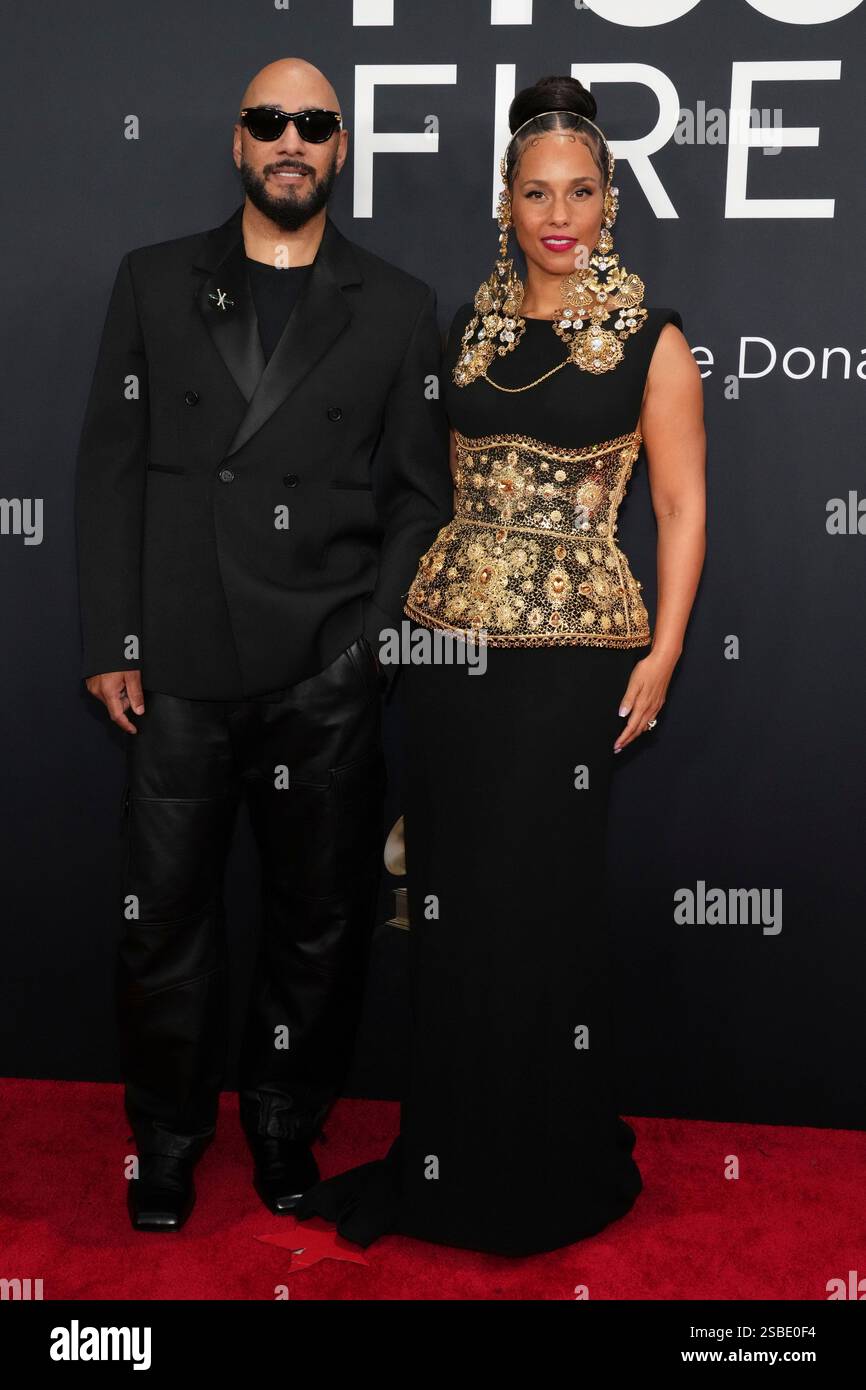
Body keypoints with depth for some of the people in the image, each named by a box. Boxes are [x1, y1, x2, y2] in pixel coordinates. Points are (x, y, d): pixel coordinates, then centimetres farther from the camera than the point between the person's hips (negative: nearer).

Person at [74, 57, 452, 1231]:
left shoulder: (398, 308, 8)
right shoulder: (154, 284, 10)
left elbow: (418, 497, 5)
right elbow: (111, 470, 6)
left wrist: (372, 642, -6)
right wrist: (112, 641, -1)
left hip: (328, 680, 0)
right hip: (180, 670, 0)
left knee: (318, 921, 10)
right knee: (165, 917, 6)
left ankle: (285, 1123, 32)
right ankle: (168, 1140, 27)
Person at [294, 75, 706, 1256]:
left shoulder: (648, 339, 0)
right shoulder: (471, 327, 12)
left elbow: (681, 505, -1)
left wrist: (664, 651, -9)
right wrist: (422, 602, 10)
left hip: (572, 649, -4)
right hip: (451, 639, 4)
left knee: (544, 896, 3)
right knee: (452, 897, 8)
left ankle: (553, 1171, 22)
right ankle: (453, 1161, 25)